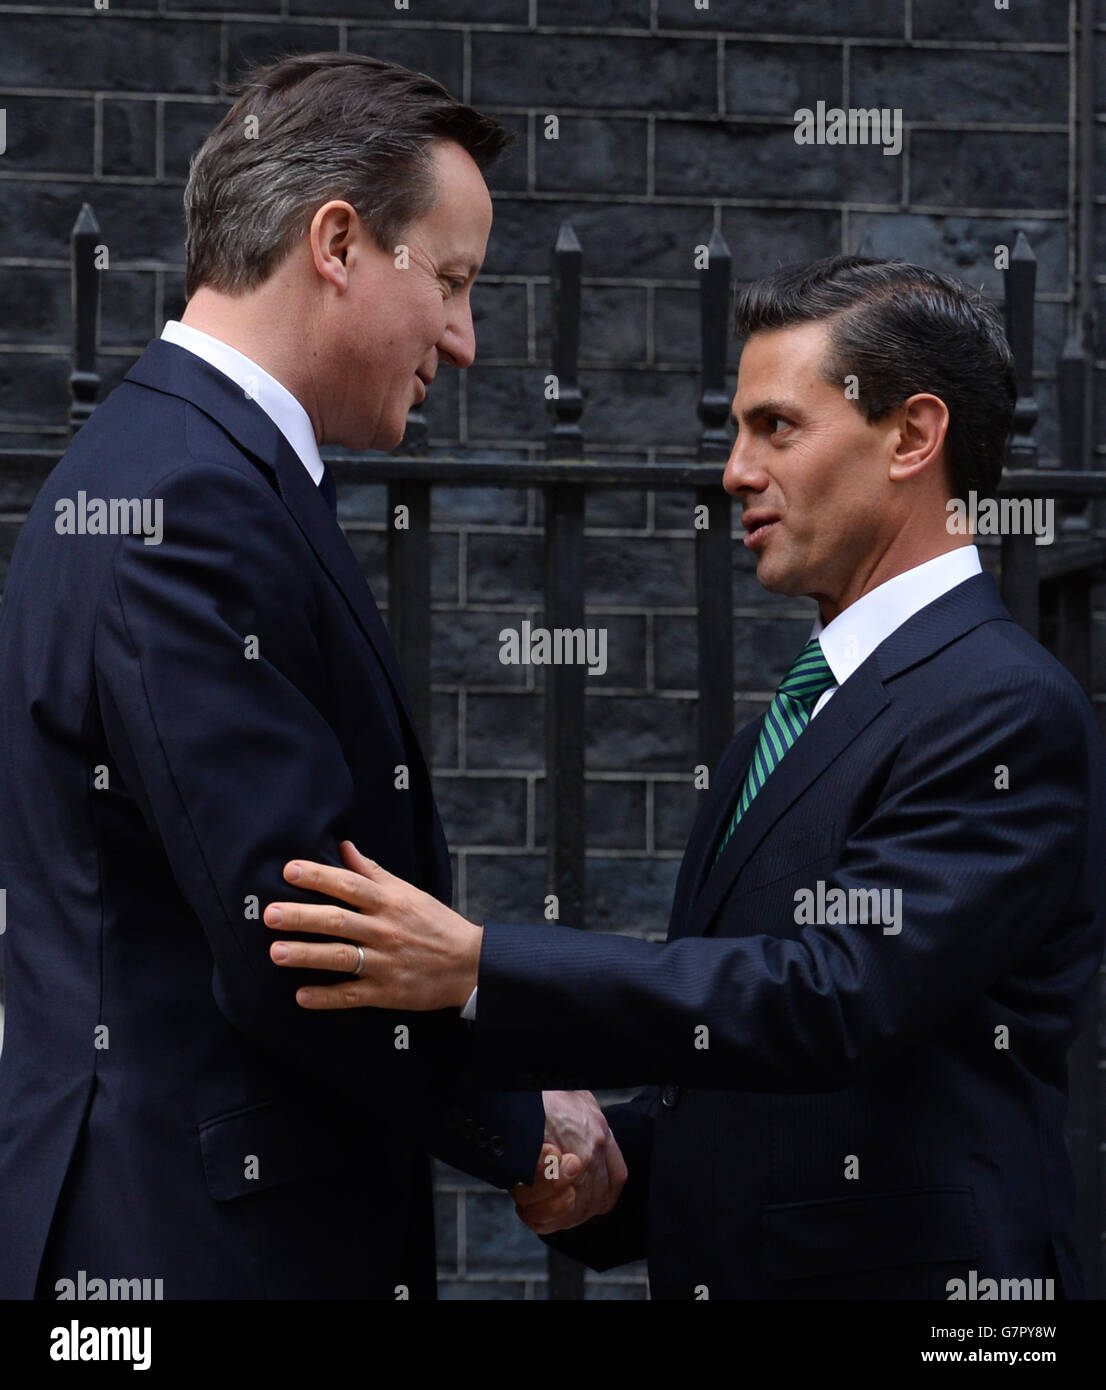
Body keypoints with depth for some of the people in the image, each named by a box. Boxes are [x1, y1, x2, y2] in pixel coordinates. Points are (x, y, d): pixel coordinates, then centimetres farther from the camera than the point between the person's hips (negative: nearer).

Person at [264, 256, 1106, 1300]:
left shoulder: (1008, 713, -16)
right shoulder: (789, 722, 15)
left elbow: (838, 994, -27)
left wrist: (479, 969, -31)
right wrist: (619, 1159, -2)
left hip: (903, 1269, -8)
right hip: (721, 1269, 8)